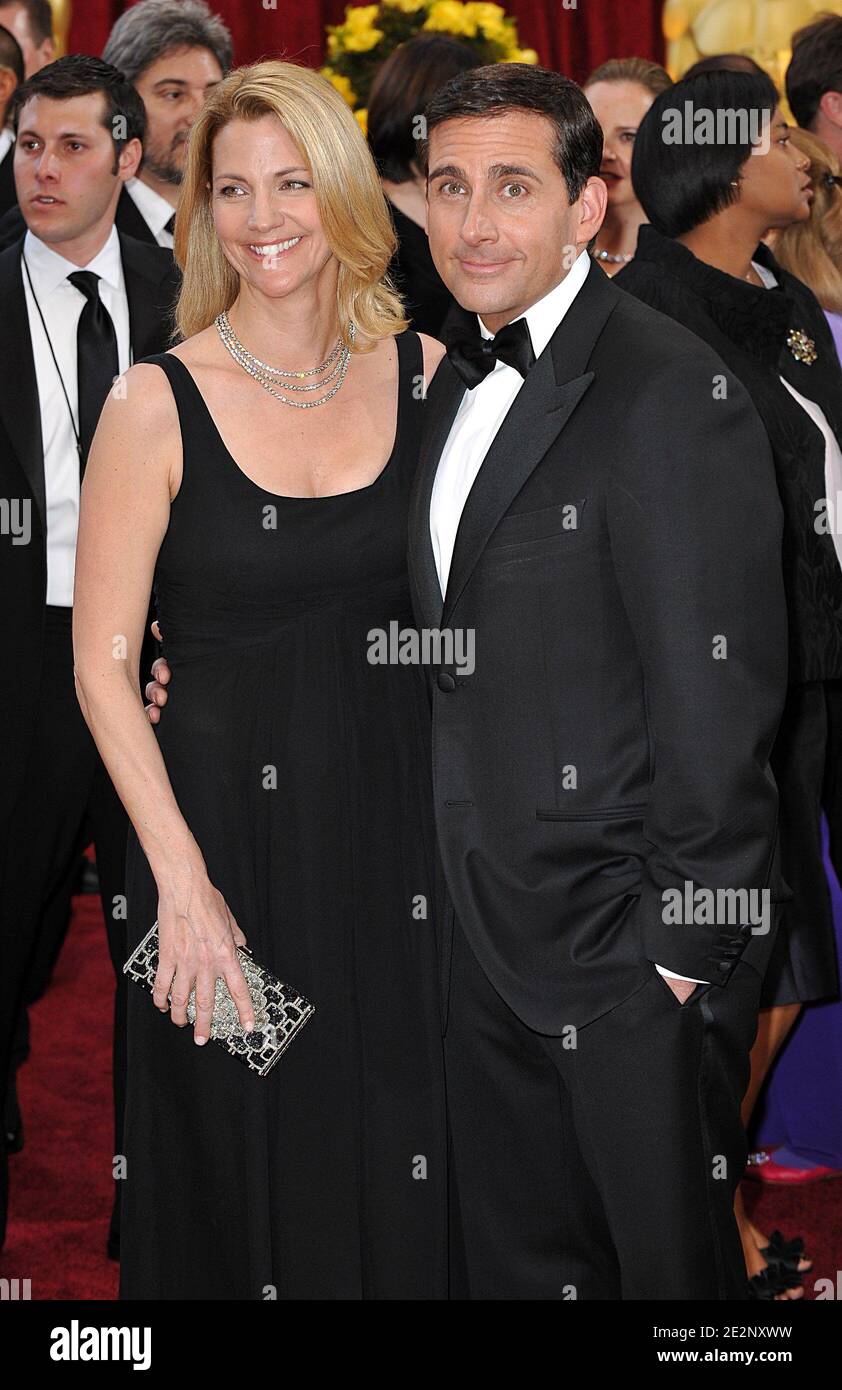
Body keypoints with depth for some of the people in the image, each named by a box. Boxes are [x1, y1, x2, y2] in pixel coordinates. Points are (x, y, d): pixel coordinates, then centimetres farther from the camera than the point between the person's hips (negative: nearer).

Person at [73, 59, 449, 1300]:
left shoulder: (426, 372, 1)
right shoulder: (161, 403, -9)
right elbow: (102, 661, -8)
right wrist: (181, 878, -14)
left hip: (399, 822, 3)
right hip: (227, 822, -3)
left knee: (402, 1169, 12)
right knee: (244, 1174, 9)